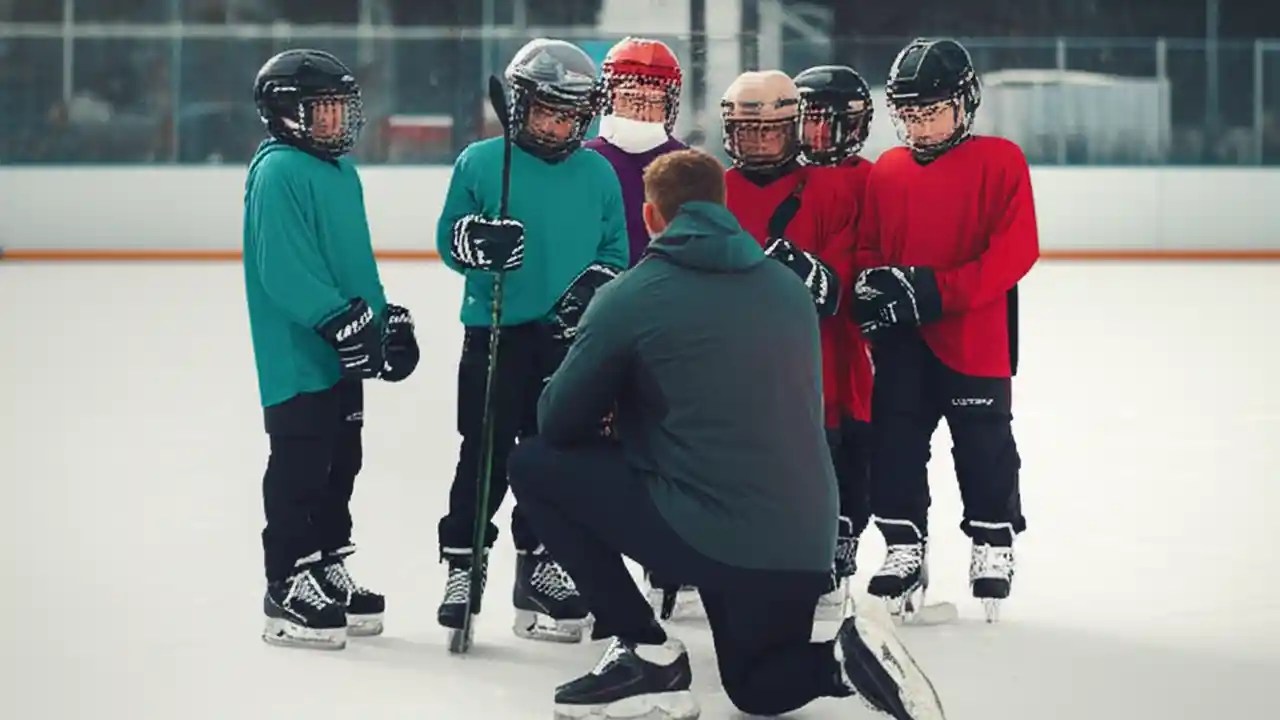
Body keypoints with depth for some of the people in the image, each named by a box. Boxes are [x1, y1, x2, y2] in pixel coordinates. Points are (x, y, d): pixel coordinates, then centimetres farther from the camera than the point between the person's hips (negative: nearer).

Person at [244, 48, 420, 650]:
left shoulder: (342, 169, 15)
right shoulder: (278, 171, -15)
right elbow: (283, 267, -23)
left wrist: (387, 316, 17)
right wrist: (342, 319, -25)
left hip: (343, 354, 10)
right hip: (297, 355, -10)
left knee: (340, 463, 16)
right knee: (300, 469, -5)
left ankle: (327, 569, 27)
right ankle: (288, 590, 2)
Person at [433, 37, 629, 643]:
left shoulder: (597, 173, 5)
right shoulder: (480, 162, -2)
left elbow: (616, 249, 9)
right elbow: (448, 239, -1)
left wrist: (595, 282, -10)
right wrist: (474, 242, -22)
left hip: (571, 338, 3)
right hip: (494, 332, -3)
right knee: (485, 455, -1)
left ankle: (539, 565, 19)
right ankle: (462, 561, 10)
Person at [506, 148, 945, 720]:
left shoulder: (630, 296, -4)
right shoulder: (791, 288, 13)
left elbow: (559, 423, 3)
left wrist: (621, 412, 27)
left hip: (705, 533, -6)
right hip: (805, 545, 6)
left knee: (535, 467, 11)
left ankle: (643, 651, 6)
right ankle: (851, 657, -2)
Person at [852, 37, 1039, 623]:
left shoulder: (999, 162, -6)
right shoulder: (884, 172, 9)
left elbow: (1015, 251, -13)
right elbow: (867, 247, 14)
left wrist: (935, 290, -20)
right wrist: (871, 284, -10)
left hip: (975, 338, -4)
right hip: (900, 340, 4)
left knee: (984, 446, 5)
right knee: (895, 444, 6)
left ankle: (993, 544, 22)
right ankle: (904, 548, 19)